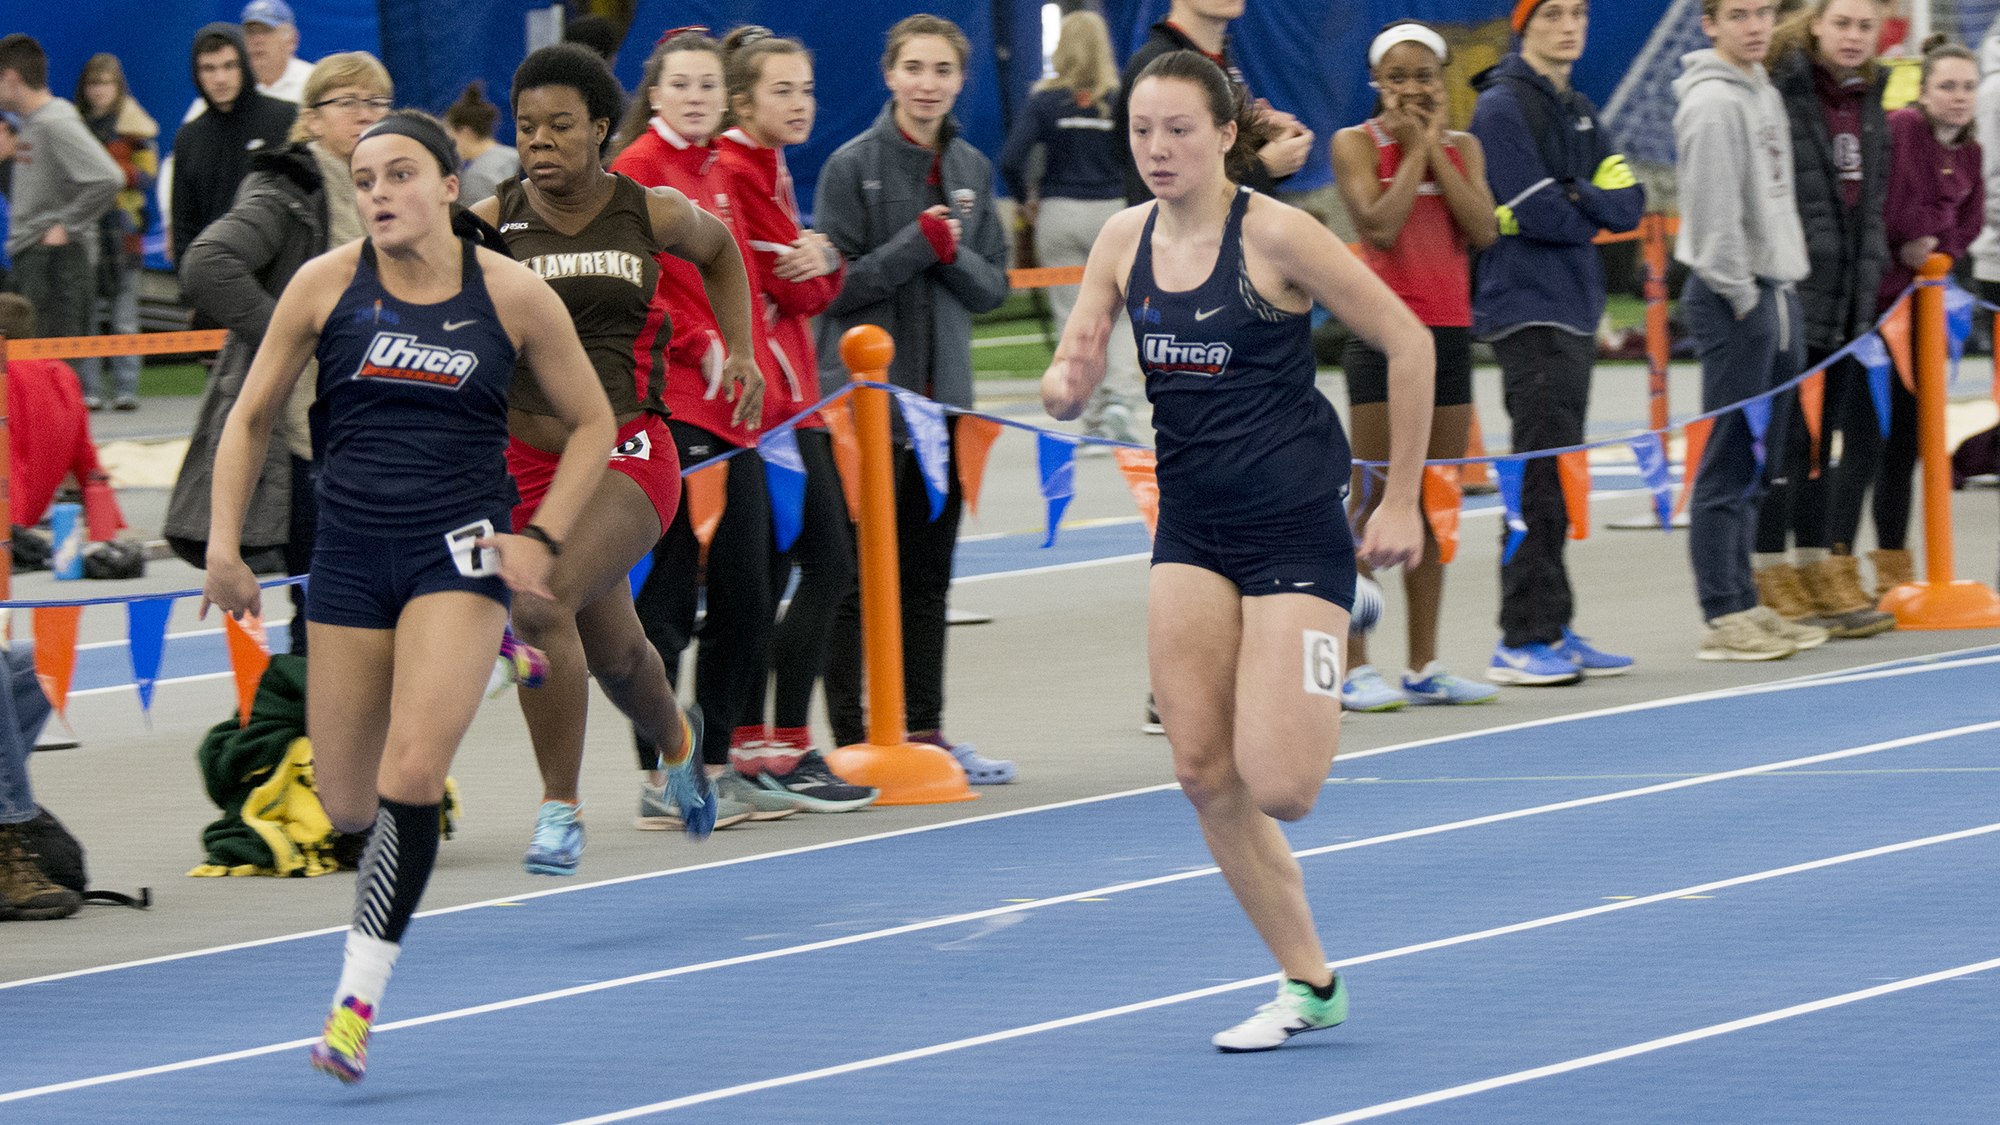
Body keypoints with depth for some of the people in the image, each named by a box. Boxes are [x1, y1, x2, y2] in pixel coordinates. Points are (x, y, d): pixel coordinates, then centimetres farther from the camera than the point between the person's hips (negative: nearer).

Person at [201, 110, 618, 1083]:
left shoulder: (513, 297, -4)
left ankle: (359, 996, -13)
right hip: (351, 556, 3)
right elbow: (251, 418, 9)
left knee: (412, 774, -20)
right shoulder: (325, 286, -2)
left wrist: (542, 538, -3)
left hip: (460, 552, -3)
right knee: (347, 806, 7)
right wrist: (224, 545, 2)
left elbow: (591, 425, 8)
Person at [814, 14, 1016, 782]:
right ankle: (852, 740, -2)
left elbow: (993, 286, 11)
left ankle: (923, 731, 17)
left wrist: (954, 253, -9)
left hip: (943, 389, 6)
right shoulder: (853, 165, -7)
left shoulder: (971, 169, 10)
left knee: (928, 573, 11)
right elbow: (834, 284, -10)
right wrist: (920, 241, -17)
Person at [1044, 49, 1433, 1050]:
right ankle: (1307, 983, 12)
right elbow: (1068, 385, 6)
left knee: (1277, 787, -14)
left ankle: (1330, 691, 21)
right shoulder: (1125, 241, 3)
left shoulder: (1274, 234, -14)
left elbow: (1407, 343, -9)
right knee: (1204, 773, -1)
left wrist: (1401, 501, -7)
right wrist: (1067, 386, -20)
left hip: (1296, 525, -6)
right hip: (1192, 526, 6)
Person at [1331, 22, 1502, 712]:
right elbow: (1379, 226, -16)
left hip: (1449, 333, 5)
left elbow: (1483, 229, -4)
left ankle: (1423, 666, 12)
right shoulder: (1356, 144, -1)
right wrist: (1412, 148, -9)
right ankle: (1354, 668, -5)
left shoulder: (1463, 147, 11)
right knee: (1370, 501, -6)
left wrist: (1434, 148, -5)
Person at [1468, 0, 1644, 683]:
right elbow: (1540, 214, -17)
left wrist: (1572, 203, -10)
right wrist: (1596, 209, 1)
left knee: (1556, 473, 10)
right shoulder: (1503, 106, -8)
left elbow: (1629, 204, 8)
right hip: (1527, 312, -8)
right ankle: (1523, 640, -13)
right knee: (1541, 476, -13)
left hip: (1576, 313, 8)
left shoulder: (1578, 111, 18)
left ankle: (1552, 629, 14)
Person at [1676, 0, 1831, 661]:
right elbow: (1714, 209, -19)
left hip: (1773, 291, 10)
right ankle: (1723, 618, -8)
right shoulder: (1712, 102, -13)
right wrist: (1740, 295, -18)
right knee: (1731, 458, -8)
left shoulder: (1766, 94, 17)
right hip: (1732, 296, -10)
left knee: (1756, 459, 12)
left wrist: (1782, 290, 14)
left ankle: (1743, 604, 17)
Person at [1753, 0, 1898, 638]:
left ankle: (1821, 576, 19)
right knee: (1781, 441, -4)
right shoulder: (1780, 93, -11)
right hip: (1787, 295, -8)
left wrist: (1870, 276, 19)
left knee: (1822, 443, 13)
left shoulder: (1868, 103, 14)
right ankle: (1773, 589, 1)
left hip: (1846, 300, 8)